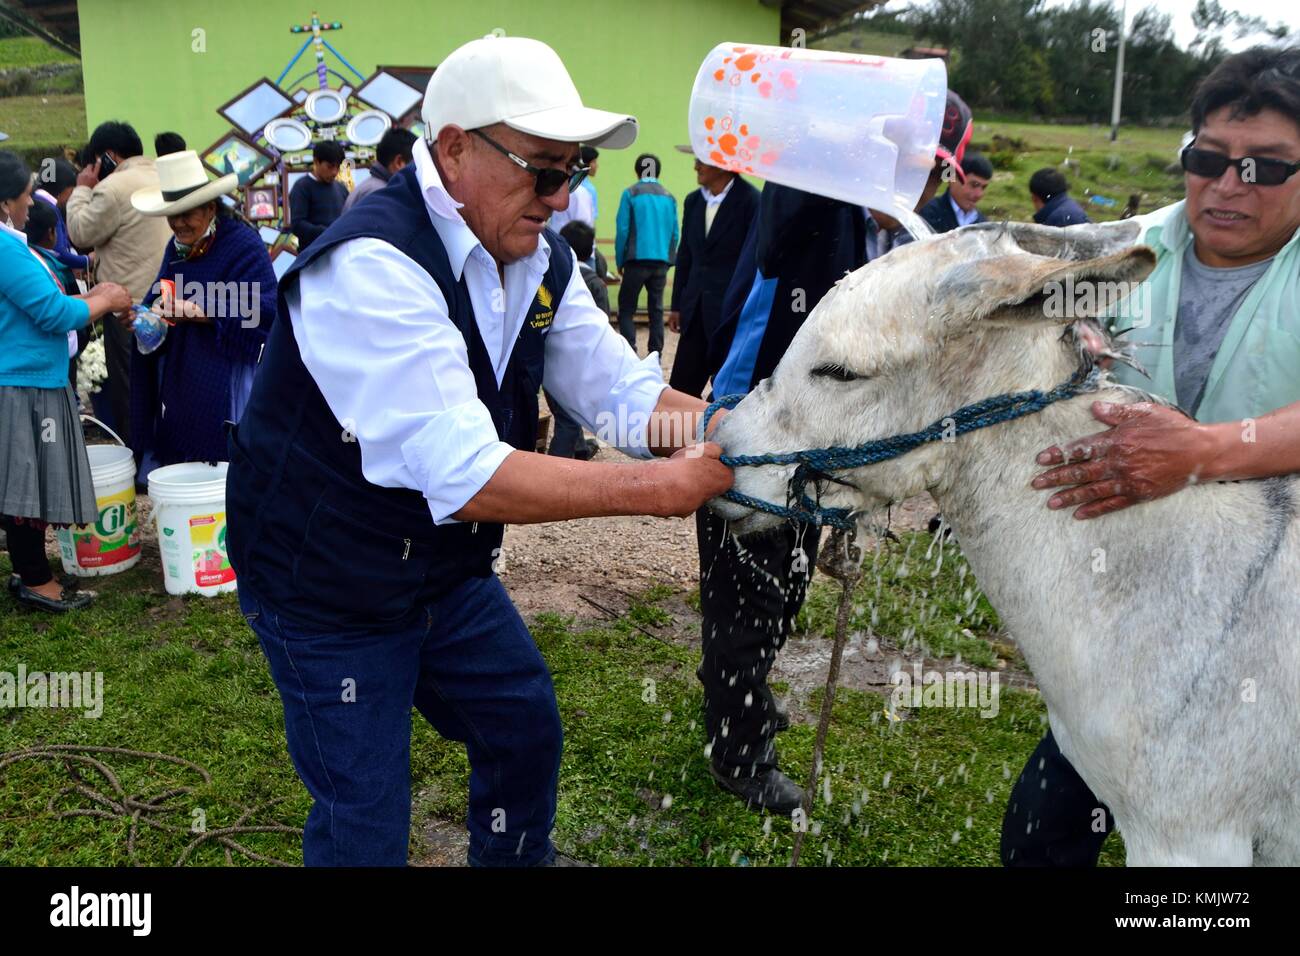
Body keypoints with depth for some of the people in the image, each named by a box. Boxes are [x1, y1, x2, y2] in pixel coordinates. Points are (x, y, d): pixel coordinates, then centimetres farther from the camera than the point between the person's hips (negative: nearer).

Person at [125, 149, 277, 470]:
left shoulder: (244, 244, -9)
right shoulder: (176, 248, 14)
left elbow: (264, 311, -18)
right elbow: (156, 300, 17)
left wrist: (198, 311, -22)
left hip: (225, 381, -7)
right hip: (178, 381, 7)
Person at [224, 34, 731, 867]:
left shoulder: (540, 261, -3)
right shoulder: (372, 265, -31)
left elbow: (622, 391, -5)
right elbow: (465, 477, -38)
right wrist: (655, 488, -35)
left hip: (449, 569, 8)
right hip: (329, 590, -7)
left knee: (527, 732, 19)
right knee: (367, 826, 2)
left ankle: (518, 858, 43)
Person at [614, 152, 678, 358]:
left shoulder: (630, 194, -2)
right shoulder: (669, 197, 8)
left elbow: (622, 230, -5)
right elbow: (675, 233, 6)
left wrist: (620, 261, 2)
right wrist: (669, 260, 14)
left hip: (637, 259, -3)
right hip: (661, 262, 3)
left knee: (626, 308, 3)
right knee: (656, 309, 10)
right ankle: (655, 355, 8)